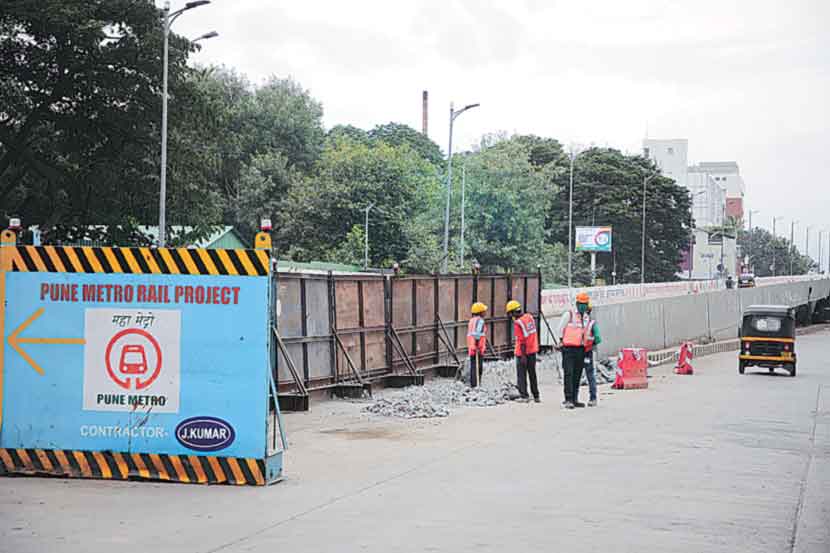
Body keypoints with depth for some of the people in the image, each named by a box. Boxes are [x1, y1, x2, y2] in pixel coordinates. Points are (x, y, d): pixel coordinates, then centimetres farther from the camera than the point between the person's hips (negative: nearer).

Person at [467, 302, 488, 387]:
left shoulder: (472, 320, 17)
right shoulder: (480, 320, -11)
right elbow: (477, 334, -21)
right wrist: (478, 347, -23)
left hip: (471, 348, 9)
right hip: (478, 349, -9)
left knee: (473, 367, 13)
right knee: (478, 369, -9)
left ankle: (472, 385, 16)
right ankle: (476, 386, -12)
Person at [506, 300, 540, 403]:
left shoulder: (518, 323, -20)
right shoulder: (530, 317, 2)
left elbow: (522, 341, -21)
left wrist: (523, 356, -18)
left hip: (523, 352, -7)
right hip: (533, 350, 7)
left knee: (521, 374, 3)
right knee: (532, 374, 15)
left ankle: (524, 395, 1)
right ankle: (536, 396, 19)